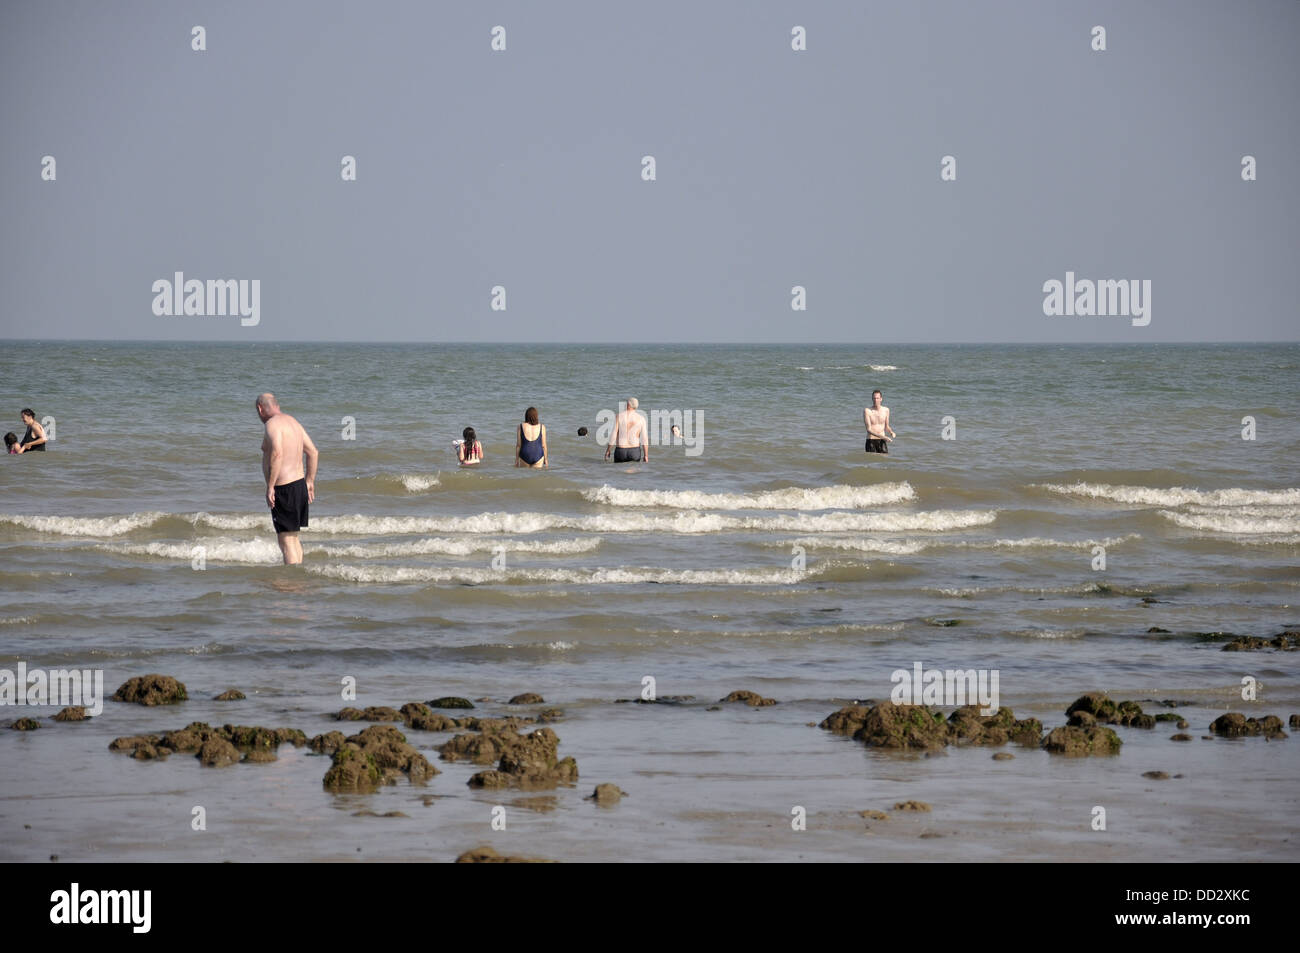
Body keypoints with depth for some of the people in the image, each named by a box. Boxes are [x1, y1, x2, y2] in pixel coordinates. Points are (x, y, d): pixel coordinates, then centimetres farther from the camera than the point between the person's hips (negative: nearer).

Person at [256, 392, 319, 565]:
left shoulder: (272, 424, -13)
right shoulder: (293, 422, 15)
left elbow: (277, 454, -27)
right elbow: (313, 452, 19)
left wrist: (270, 486, -24)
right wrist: (310, 481, 23)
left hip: (284, 487, -9)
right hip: (299, 484, 9)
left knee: (286, 541, -7)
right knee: (293, 537, 20)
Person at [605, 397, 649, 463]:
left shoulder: (619, 416, -7)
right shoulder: (641, 418, -2)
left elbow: (613, 435, -8)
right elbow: (644, 439, -3)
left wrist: (608, 451, 2)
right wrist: (646, 456, 3)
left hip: (621, 451, -1)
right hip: (634, 451, 1)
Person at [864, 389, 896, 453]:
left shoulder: (886, 410, 5)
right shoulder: (867, 411, -8)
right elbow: (869, 429, -14)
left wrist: (891, 432, -5)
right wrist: (882, 437, -22)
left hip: (882, 441, 3)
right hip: (871, 441, -3)